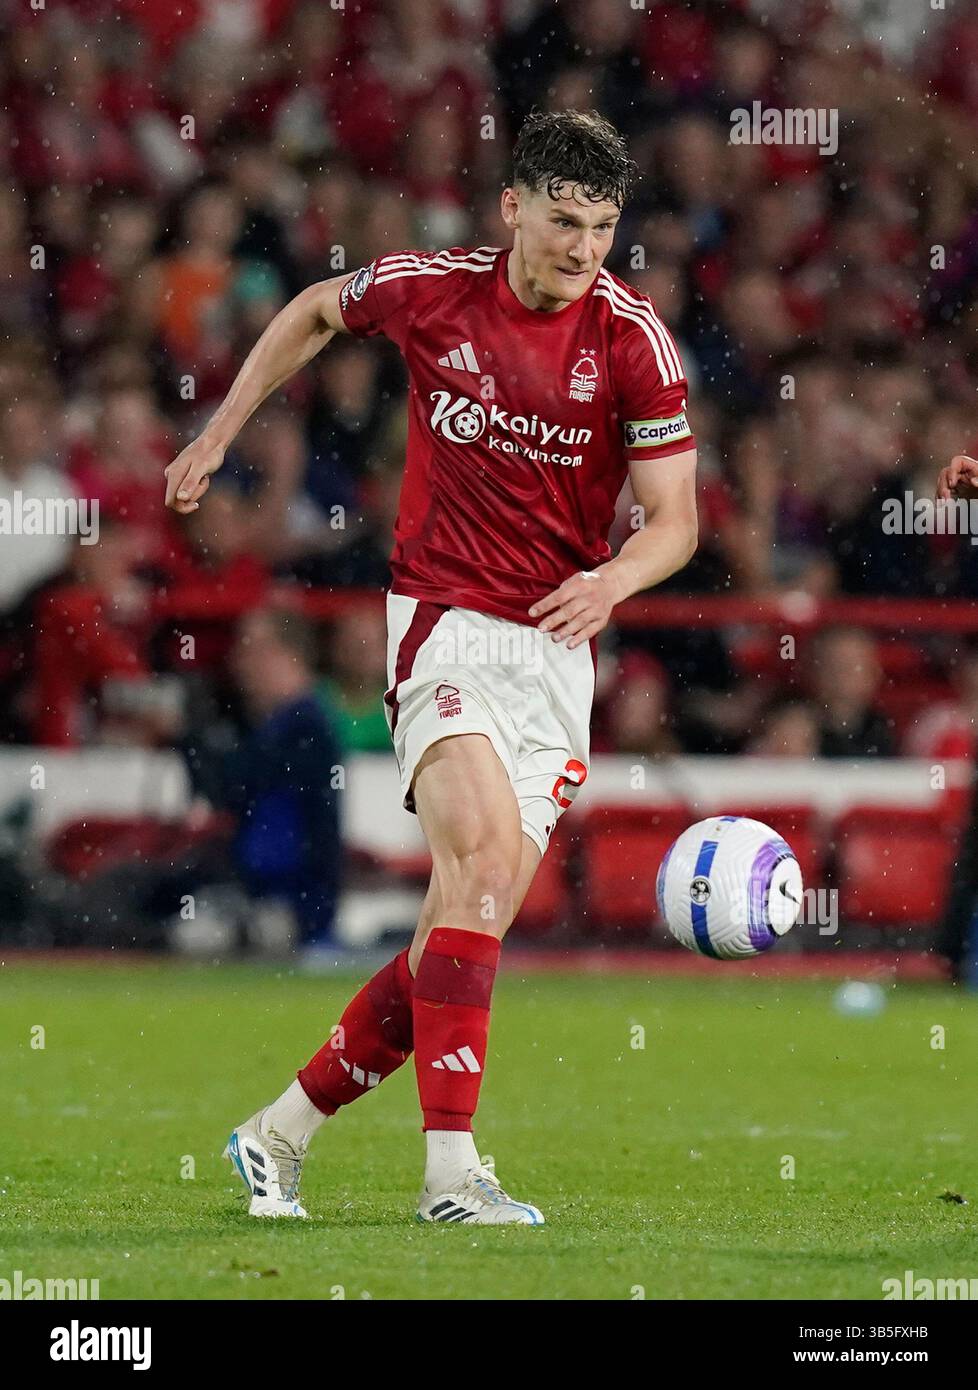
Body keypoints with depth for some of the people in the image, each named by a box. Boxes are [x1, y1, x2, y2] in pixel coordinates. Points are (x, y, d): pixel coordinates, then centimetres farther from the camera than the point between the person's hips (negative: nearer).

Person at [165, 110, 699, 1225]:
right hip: (444, 622, -3)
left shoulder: (633, 338, -6)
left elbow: (674, 517, -4)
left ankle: (282, 1131, 17)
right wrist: (218, 435, 19)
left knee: (472, 923, 0)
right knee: (480, 848, -26)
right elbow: (315, 311, 18)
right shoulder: (432, 291, -5)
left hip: (558, 647, 3)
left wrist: (614, 579, -26)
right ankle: (449, 1169, -32)